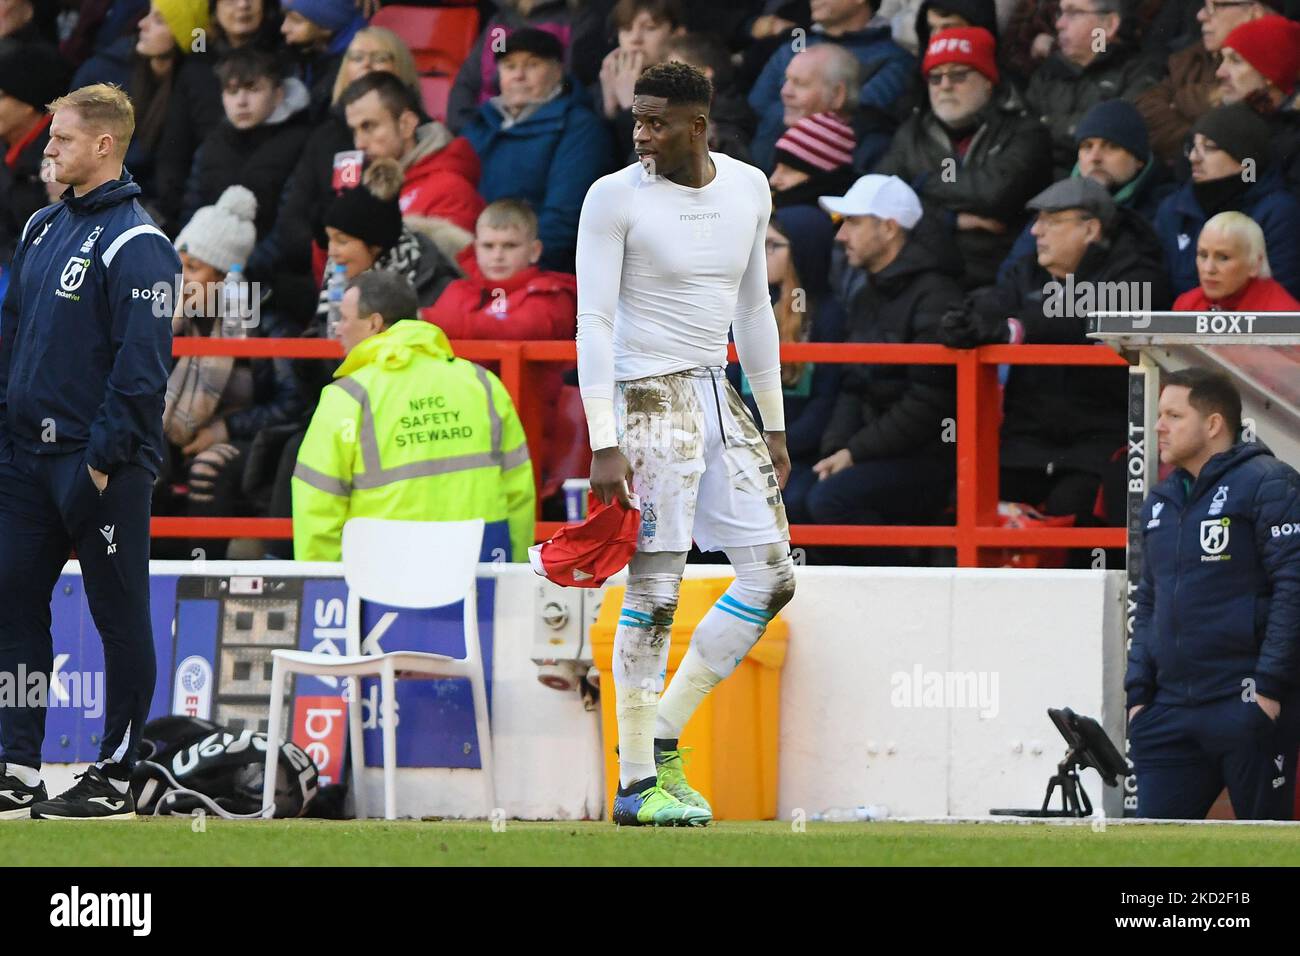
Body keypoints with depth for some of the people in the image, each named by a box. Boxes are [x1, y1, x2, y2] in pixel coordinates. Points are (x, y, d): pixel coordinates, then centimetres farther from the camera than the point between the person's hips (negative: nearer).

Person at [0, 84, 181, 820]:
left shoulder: (135, 245, -12)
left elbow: (144, 362, -17)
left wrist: (106, 456, -19)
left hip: (101, 468, -8)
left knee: (120, 615, 1)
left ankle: (118, 778, 6)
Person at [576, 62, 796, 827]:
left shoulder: (748, 190, 8)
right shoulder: (616, 197, -9)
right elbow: (594, 322, -12)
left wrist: (774, 427, 16)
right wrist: (604, 443, -19)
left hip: (719, 397, 7)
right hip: (652, 398, -7)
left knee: (772, 575, 4)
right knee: (655, 590, -9)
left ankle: (661, 737, 12)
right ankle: (639, 784, -5)